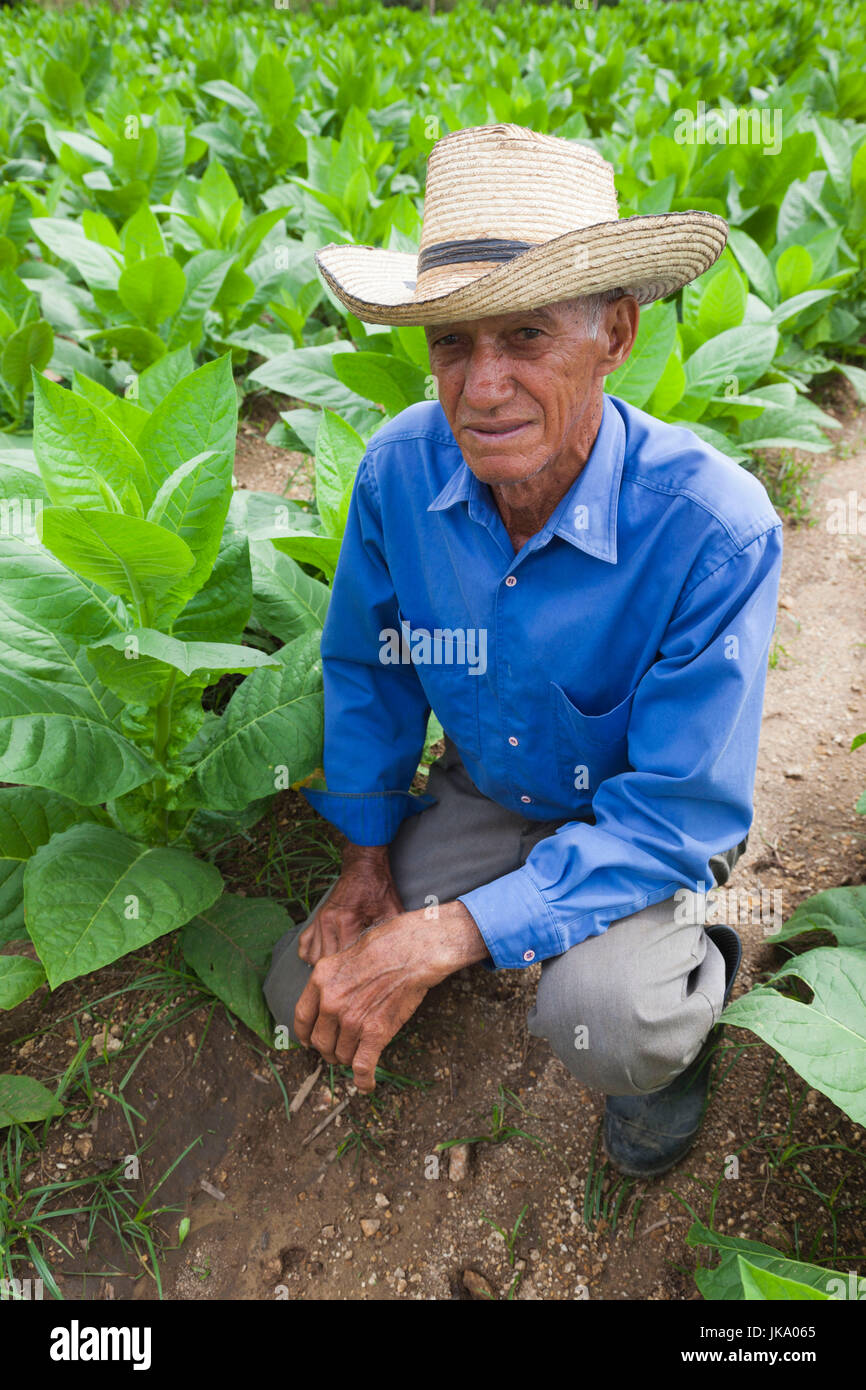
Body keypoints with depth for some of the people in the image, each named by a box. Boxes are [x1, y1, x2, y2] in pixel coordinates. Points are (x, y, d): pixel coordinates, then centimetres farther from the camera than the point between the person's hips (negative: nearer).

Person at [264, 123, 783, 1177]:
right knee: (305, 996, -2)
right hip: (489, 792, 5)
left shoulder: (711, 527, -33)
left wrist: (440, 939, -36)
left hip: (655, 814, -4)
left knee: (601, 1024, -32)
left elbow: (679, 809, -30)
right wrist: (366, 858, -2)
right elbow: (365, 666, -1)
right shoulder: (401, 469, -20)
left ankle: (689, 988, 7)